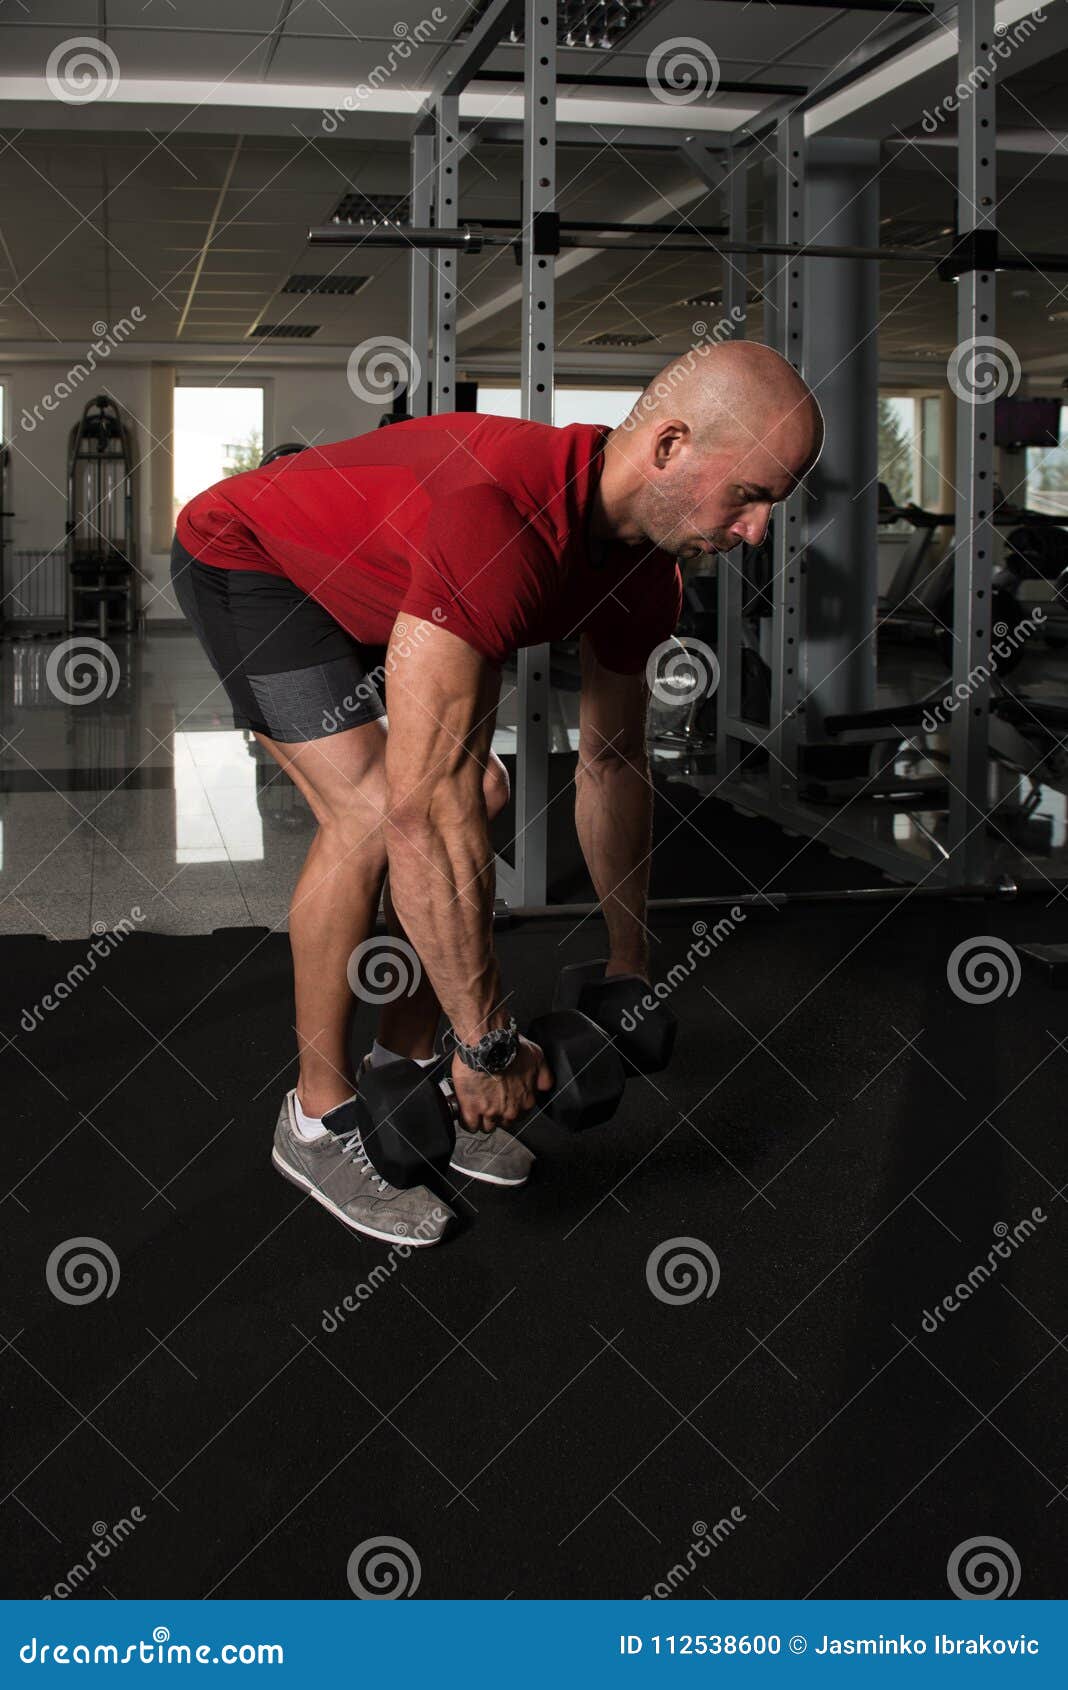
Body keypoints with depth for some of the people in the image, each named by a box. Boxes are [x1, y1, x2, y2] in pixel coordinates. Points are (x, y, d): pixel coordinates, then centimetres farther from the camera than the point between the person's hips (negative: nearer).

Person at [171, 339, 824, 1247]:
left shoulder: (647, 570, -13)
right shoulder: (501, 522, -42)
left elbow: (612, 762, 3)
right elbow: (423, 806, -44)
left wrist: (630, 960, 9)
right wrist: (487, 1043, -36)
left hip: (361, 585, 9)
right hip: (246, 558, -8)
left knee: (481, 792, -2)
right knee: (372, 811, -23)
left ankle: (403, 1065, 12)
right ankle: (320, 1117, -6)